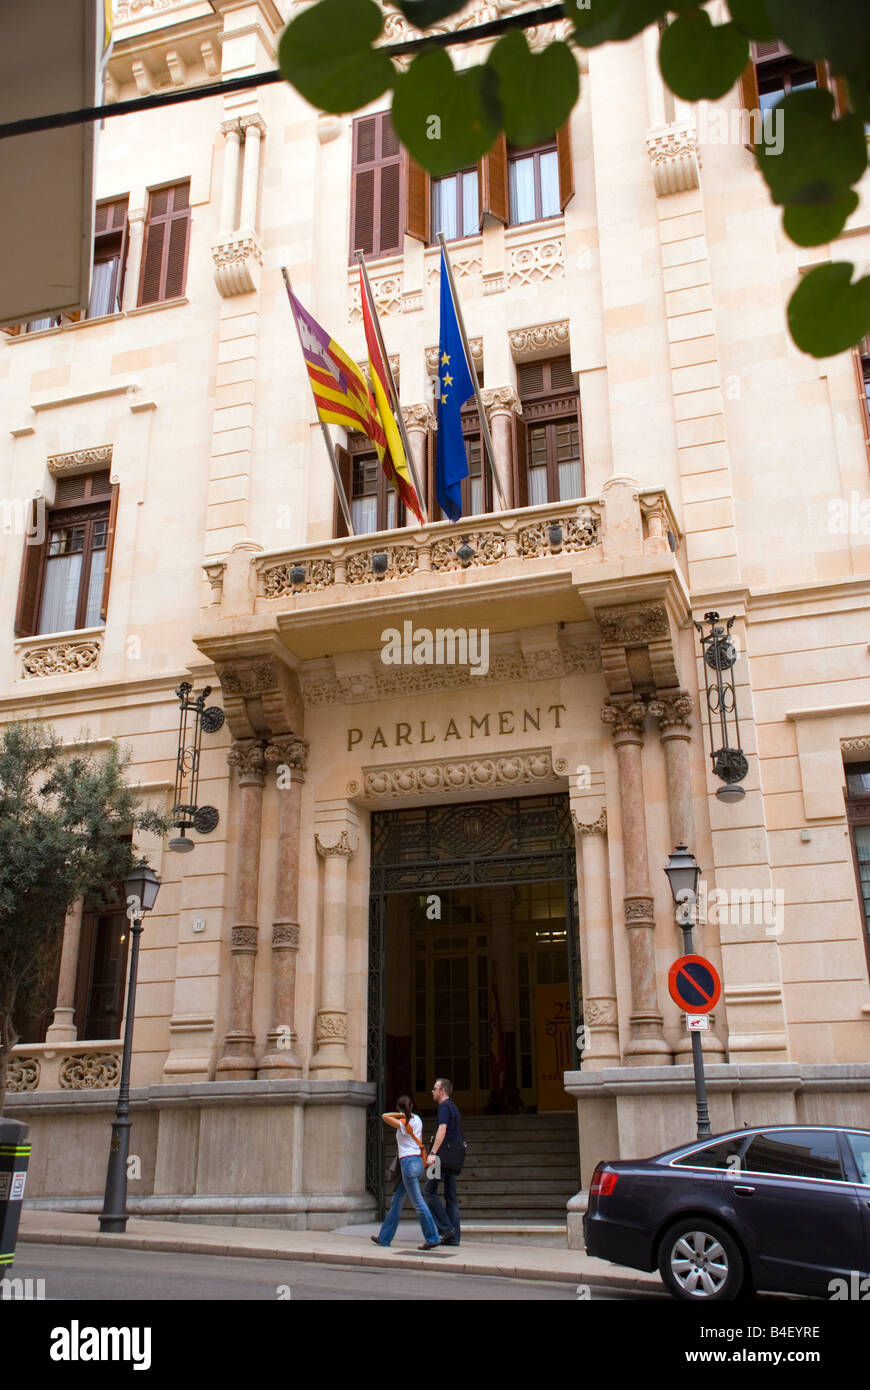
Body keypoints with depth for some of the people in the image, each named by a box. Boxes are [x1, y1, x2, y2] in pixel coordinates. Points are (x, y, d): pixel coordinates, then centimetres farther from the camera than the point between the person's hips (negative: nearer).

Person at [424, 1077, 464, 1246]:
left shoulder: (444, 1106, -8)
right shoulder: (454, 1107, 21)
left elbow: (442, 1130, -20)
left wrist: (433, 1153, -25)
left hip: (444, 1154, -9)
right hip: (453, 1158, 9)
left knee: (429, 1191, -4)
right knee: (451, 1196, 7)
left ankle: (446, 1228, -9)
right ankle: (454, 1237, 5)